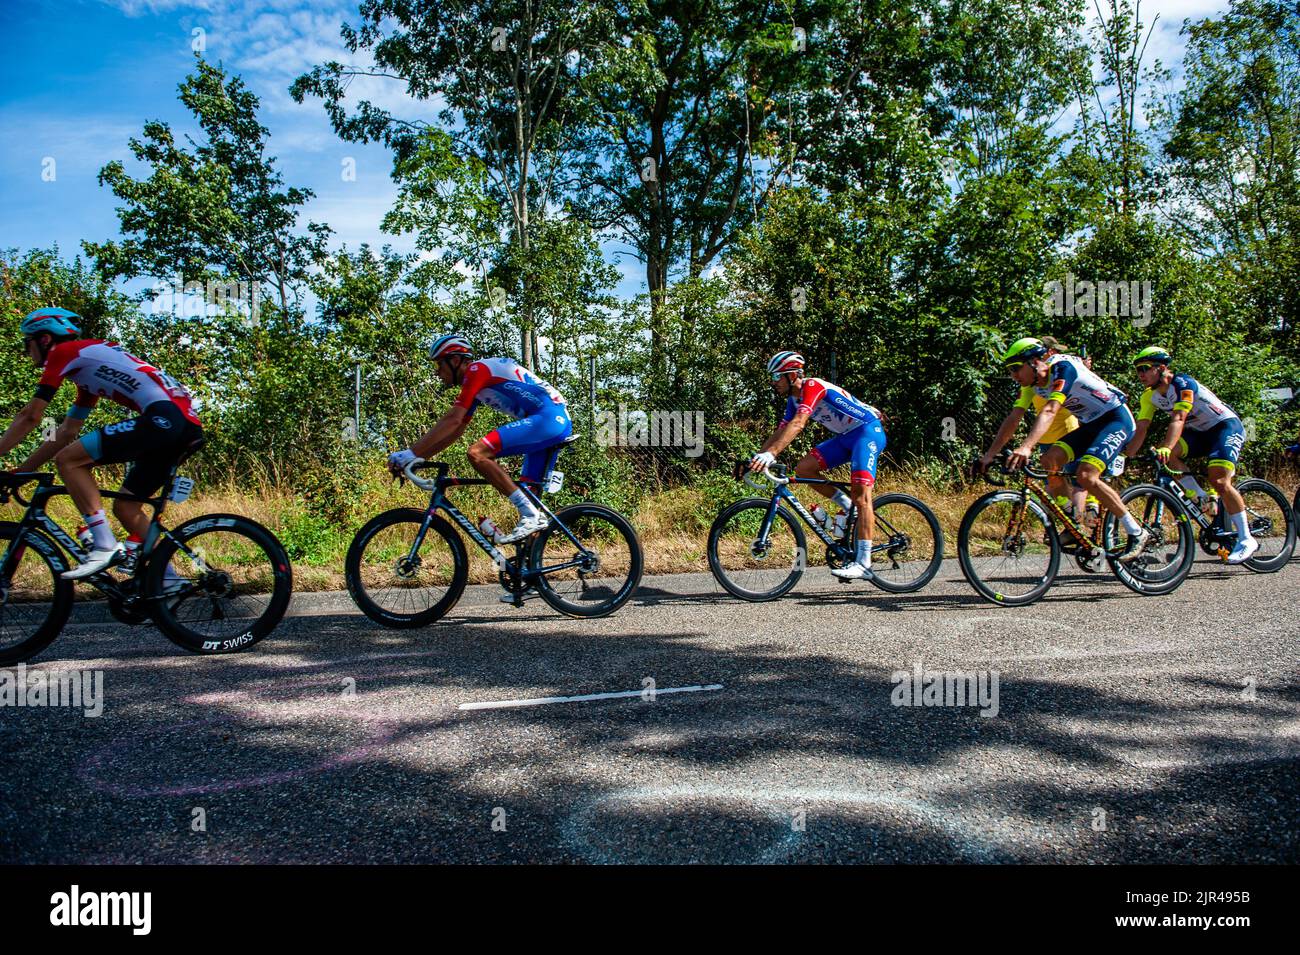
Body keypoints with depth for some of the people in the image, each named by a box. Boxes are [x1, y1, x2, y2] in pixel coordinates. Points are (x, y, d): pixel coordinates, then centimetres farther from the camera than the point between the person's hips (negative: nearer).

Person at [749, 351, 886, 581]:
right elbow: (780, 433, 6)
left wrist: (770, 454, -44)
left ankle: (863, 564, -23)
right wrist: (756, 458, -6)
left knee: (861, 492, -20)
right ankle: (849, 507, 7)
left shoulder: (813, 386, -21)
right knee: (803, 468, -6)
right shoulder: (794, 401, 7)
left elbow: (797, 424, -35)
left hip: (868, 431, -9)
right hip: (845, 437, 9)